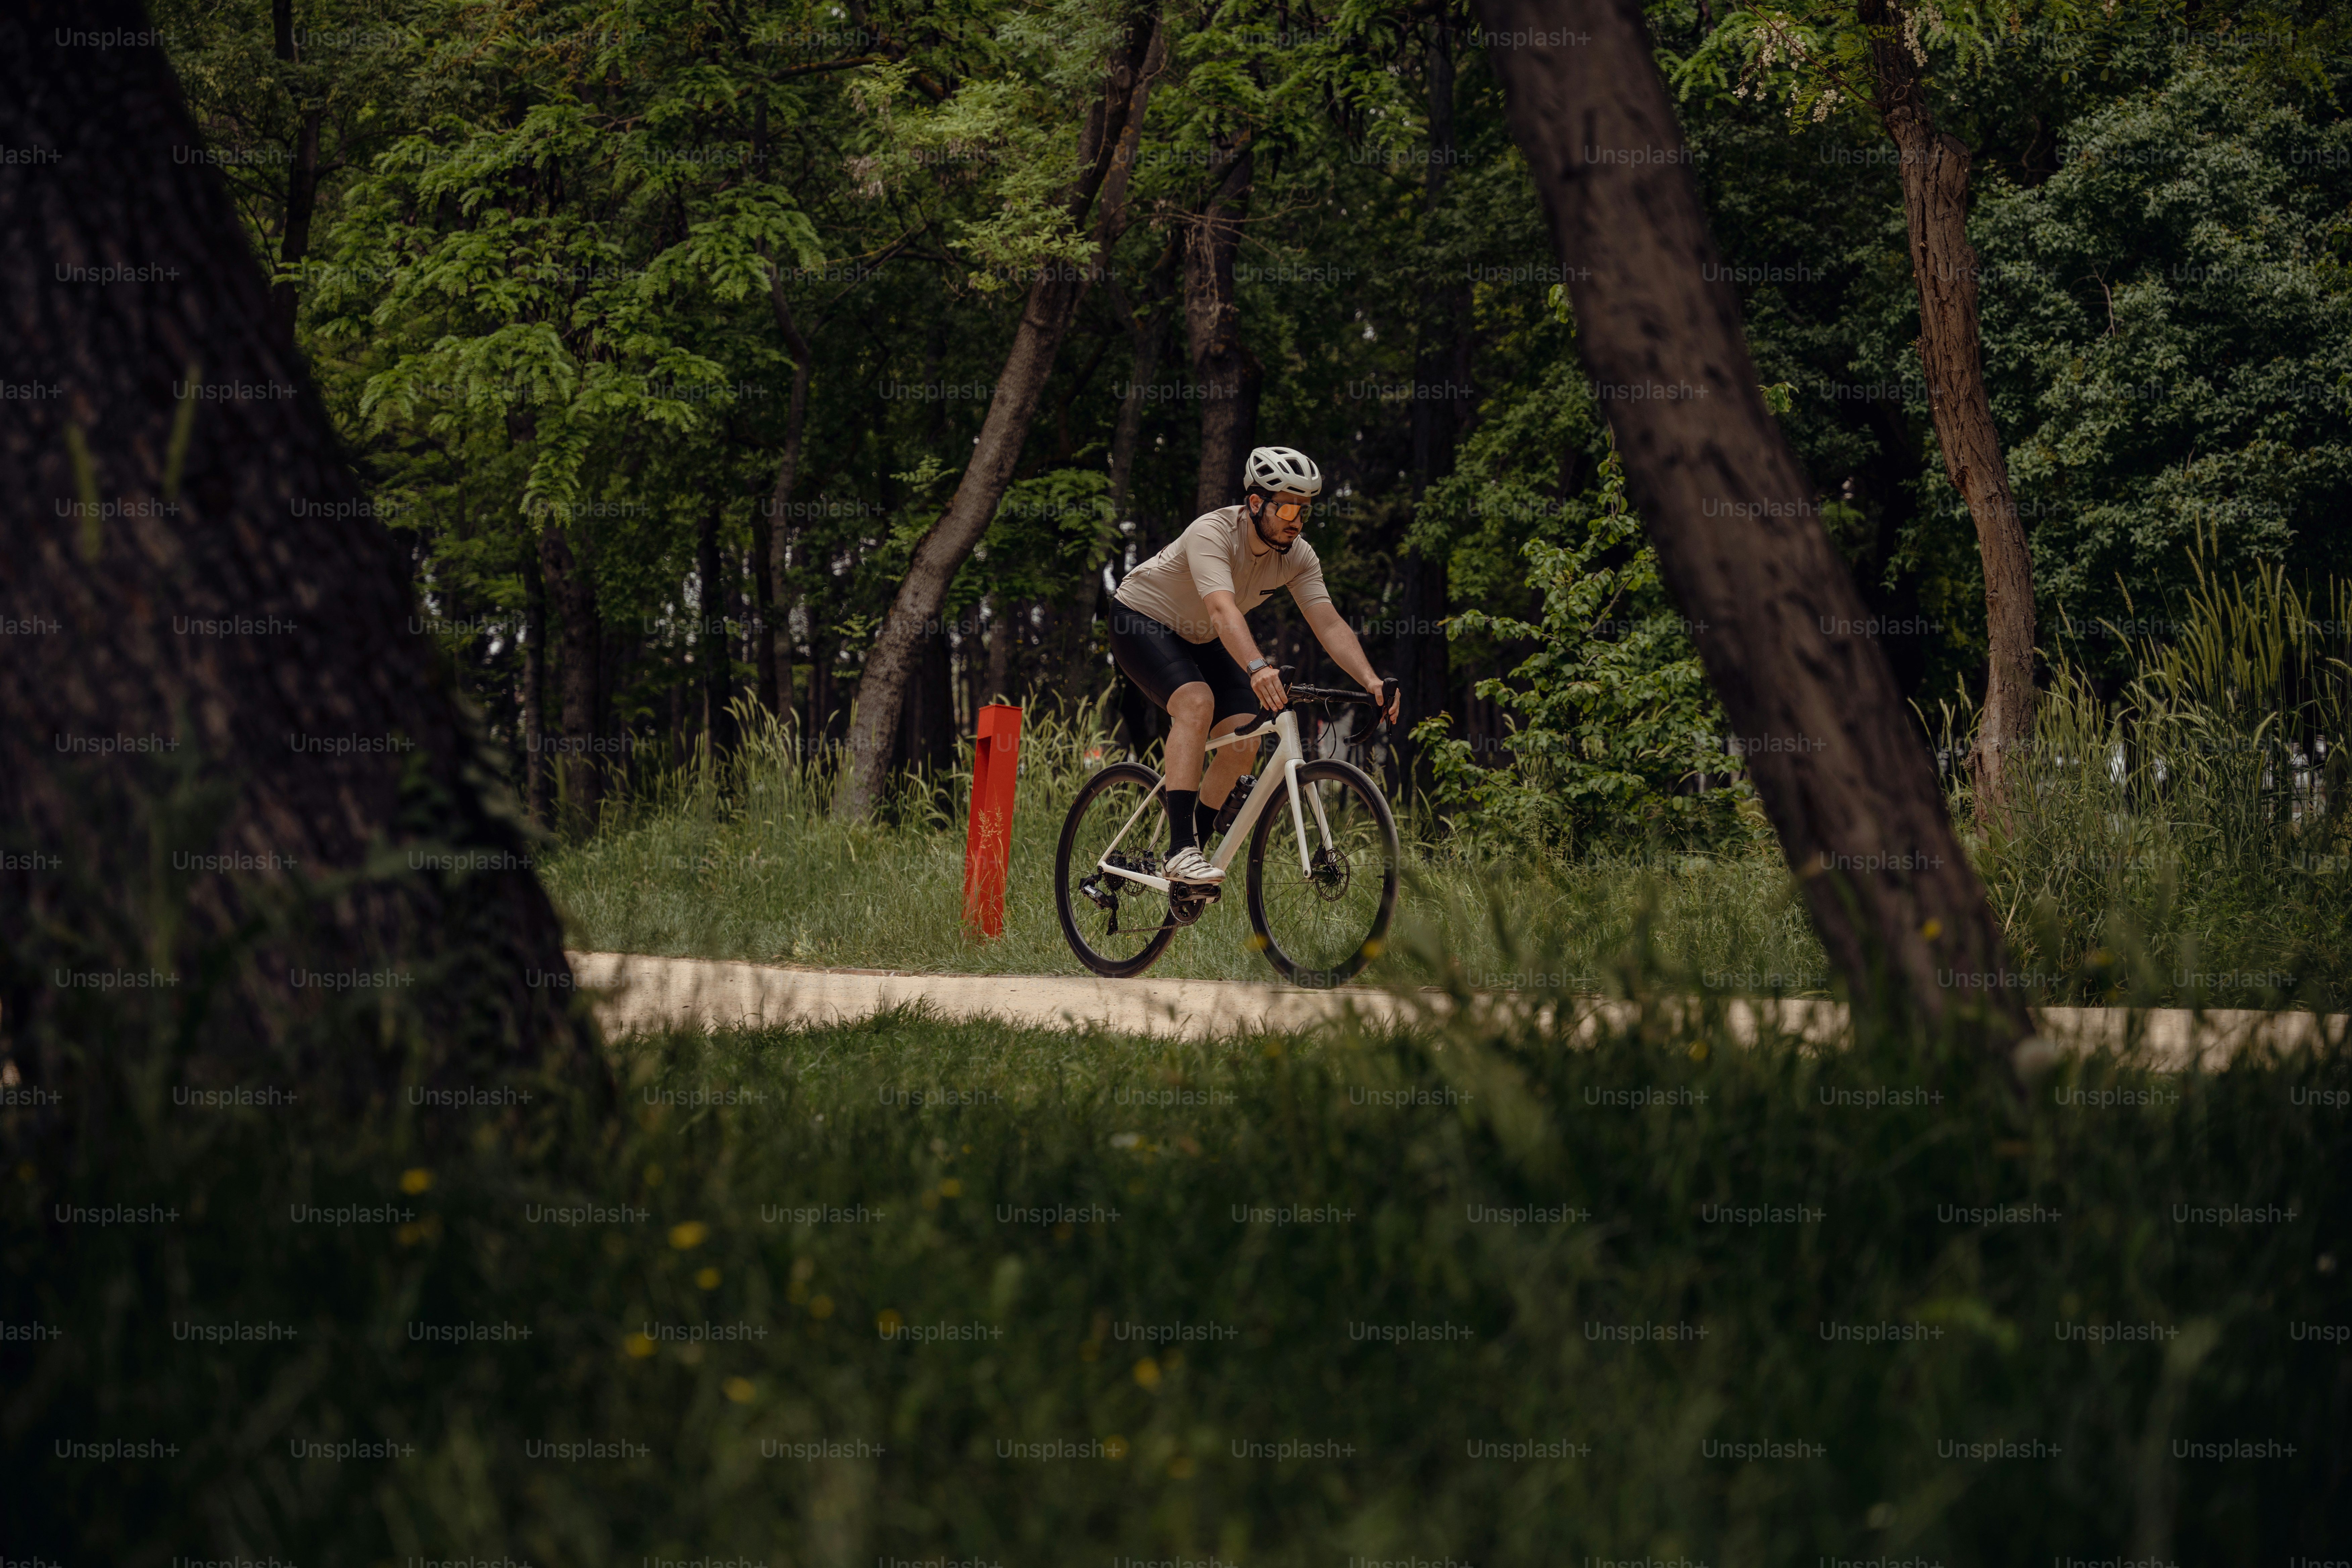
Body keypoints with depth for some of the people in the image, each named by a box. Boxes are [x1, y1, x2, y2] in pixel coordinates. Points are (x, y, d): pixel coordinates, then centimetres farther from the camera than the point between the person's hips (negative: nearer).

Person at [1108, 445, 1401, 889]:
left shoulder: (1297, 557, -13)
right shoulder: (1213, 533, -33)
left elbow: (1329, 625, -20)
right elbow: (1223, 609, -48)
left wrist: (1371, 681, -37)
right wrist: (1258, 668, -64)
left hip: (1200, 640, 7)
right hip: (1142, 620, -7)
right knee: (1197, 702, -32)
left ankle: (1195, 846, 7)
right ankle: (1180, 852, -36)